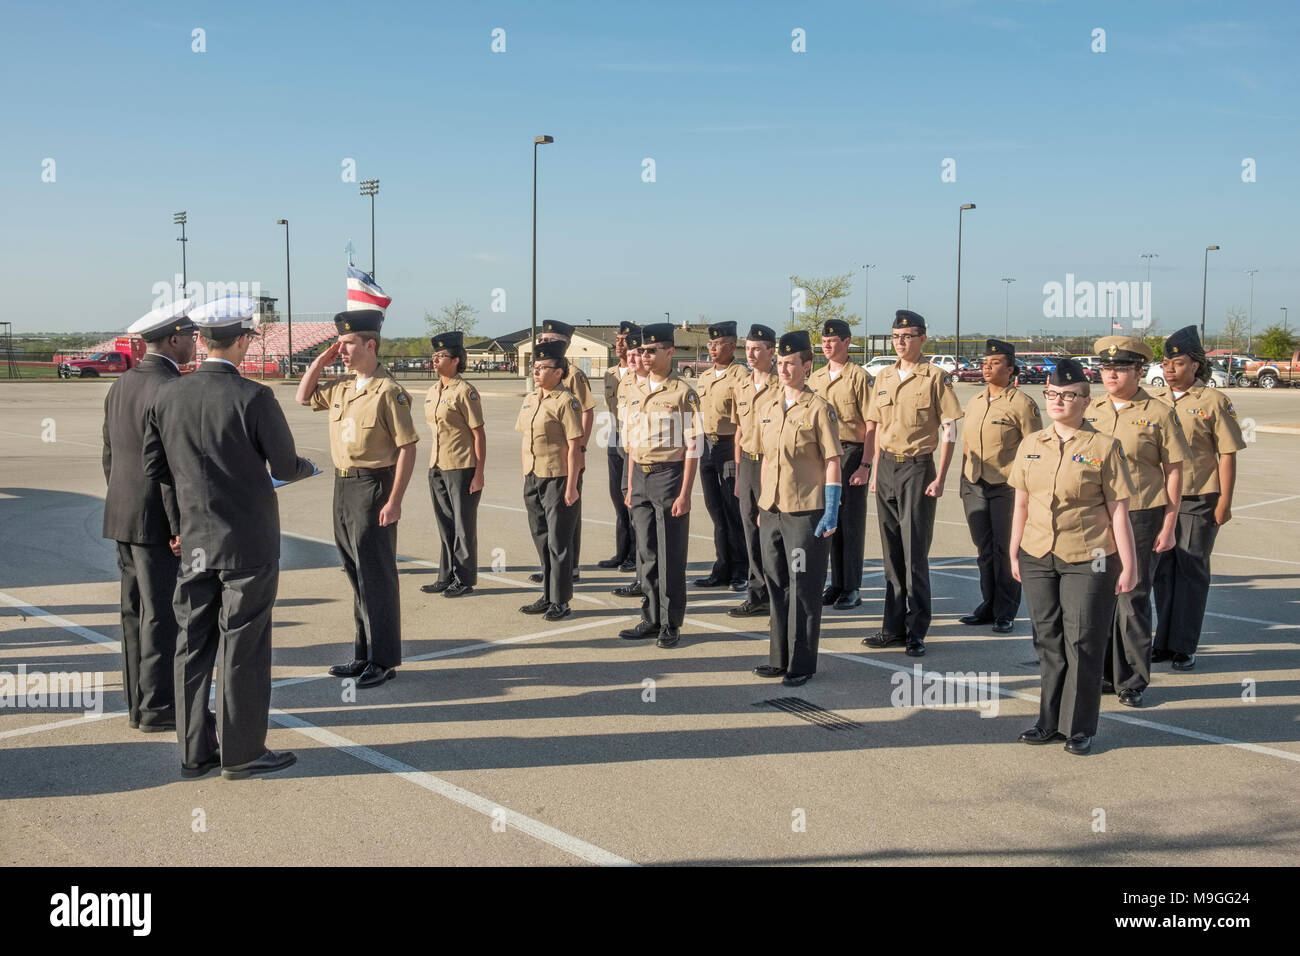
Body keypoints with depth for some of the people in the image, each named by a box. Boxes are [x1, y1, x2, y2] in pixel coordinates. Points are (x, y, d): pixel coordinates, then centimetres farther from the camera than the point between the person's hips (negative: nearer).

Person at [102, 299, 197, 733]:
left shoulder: (121, 385, 11)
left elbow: (110, 457, 15)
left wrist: (122, 511, 21)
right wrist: (182, 529, -18)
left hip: (124, 517, 9)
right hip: (158, 522, -9)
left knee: (138, 612, 14)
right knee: (162, 616, -2)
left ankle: (139, 700, 22)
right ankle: (156, 708, 4)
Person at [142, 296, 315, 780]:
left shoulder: (167, 396, 0)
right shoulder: (253, 398, -16)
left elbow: (153, 467, 7)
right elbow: (285, 467, -8)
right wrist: (307, 467, 14)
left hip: (194, 542, 5)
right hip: (248, 543, -5)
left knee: (193, 645, 12)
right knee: (243, 649, 3)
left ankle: (195, 751, 20)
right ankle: (241, 753, 12)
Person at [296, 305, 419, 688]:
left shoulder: (388, 391, -14)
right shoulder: (340, 387, 9)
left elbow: (407, 448, -16)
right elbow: (304, 397, 25)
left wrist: (395, 500, -20)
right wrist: (320, 360, 10)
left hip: (373, 487, -8)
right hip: (343, 486, 8)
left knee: (376, 576, -1)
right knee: (356, 574, 14)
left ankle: (383, 661, 8)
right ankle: (363, 654, 25)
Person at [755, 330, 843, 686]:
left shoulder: (818, 409, -8)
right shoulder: (768, 409, 10)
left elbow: (833, 462, -9)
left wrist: (831, 510, -13)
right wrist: (762, 505, 17)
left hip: (806, 512, -6)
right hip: (771, 511, 6)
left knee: (804, 589, 0)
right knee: (776, 587, 13)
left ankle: (801, 664, 9)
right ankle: (779, 657, 24)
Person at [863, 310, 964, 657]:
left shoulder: (935, 377, -5)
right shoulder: (883, 377, 11)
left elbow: (948, 431, -7)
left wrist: (940, 478, -12)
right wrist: (875, 470, 13)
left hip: (917, 467, -5)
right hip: (886, 466, 5)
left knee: (915, 553, -4)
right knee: (891, 552, 9)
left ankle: (916, 632, 4)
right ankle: (894, 625, 17)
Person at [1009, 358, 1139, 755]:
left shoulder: (1104, 447, -5)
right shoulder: (1030, 445, 7)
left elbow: (1118, 511, -5)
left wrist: (1128, 565, -7)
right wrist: (1014, 553, 12)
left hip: (1089, 561, -4)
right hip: (1037, 559, 4)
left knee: (1082, 644, 0)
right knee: (1048, 641, 11)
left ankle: (1079, 727, 13)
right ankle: (1051, 721, 23)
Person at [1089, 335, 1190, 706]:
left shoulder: (1159, 413, -2)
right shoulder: (1090, 411, 9)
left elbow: (1174, 470, -2)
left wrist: (1169, 525, -6)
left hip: (1140, 516, -4)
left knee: (1132, 599, 0)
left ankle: (1132, 681, 11)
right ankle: (1103, 674, 22)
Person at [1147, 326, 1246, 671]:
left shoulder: (1214, 401, -4)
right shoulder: (1152, 400, 8)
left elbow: (1227, 455, -5)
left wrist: (1224, 503, -9)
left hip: (1198, 500, -4)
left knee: (1191, 571, 2)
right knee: (1162, 570, 9)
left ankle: (1184, 647, 10)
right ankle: (1164, 642, 20)